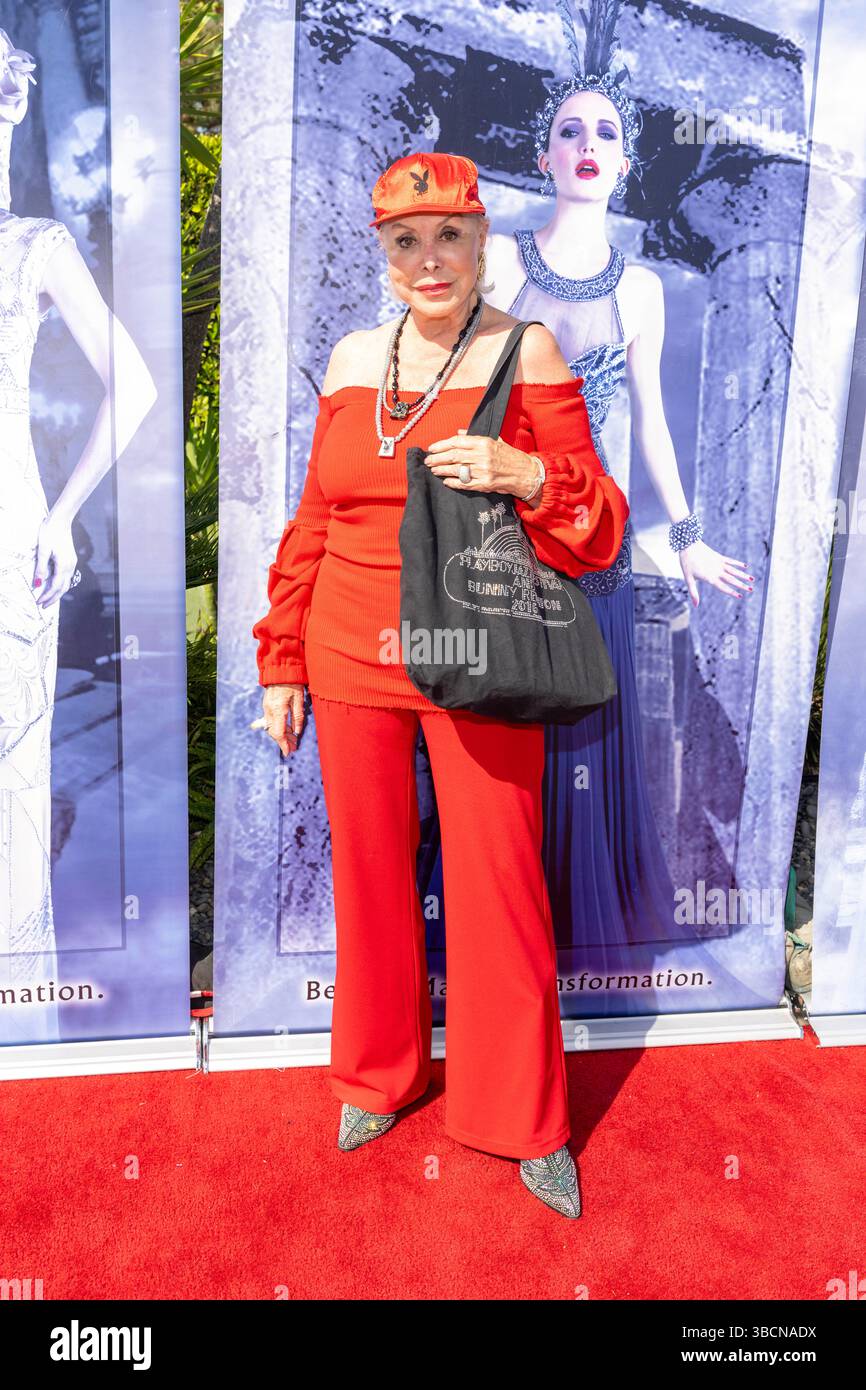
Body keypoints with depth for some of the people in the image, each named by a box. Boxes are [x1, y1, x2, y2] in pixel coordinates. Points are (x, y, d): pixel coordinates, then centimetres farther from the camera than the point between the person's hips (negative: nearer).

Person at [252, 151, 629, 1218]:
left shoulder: (527, 353, -1)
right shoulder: (352, 360, 9)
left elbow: (598, 529, -2)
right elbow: (312, 522, 13)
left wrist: (524, 475, -22)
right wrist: (282, 662, 12)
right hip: (350, 665, 4)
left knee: (500, 886, 4)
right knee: (368, 873, 14)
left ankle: (525, 1120, 28)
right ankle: (377, 1076, 39)